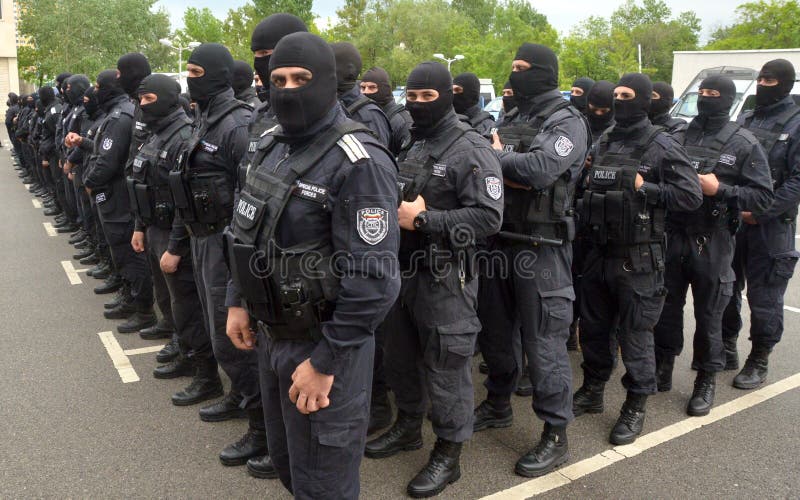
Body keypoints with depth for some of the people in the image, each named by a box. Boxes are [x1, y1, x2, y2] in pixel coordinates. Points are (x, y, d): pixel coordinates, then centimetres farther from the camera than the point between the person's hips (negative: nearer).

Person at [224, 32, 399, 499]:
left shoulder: (359, 163, -22)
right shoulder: (272, 145, 6)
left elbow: (373, 279, -25)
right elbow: (248, 230, 18)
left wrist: (325, 362, -22)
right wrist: (238, 301, 12)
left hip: (322, 343, -8)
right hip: (271, 334, 8)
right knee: (287, 462, 25)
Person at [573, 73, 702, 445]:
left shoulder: (662, 147, -8)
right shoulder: (604, 143, 11)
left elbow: (691, 196, -14)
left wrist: (643, 188, -16)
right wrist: (590, 184, 3)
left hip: (637, 260, -6)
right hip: (599, 253, 6)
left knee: (635, 335, 3)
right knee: (593, 327, 16)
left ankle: (635, 408, 19)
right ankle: (592, 392, 33)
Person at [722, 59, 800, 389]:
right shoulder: (744, 121, 12)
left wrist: (761, 213, -18)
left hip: (771, 228, -6)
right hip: (732, 222, 6)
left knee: (764, 299, 1)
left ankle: (759, 363, 16)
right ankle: (727, 350, 29)